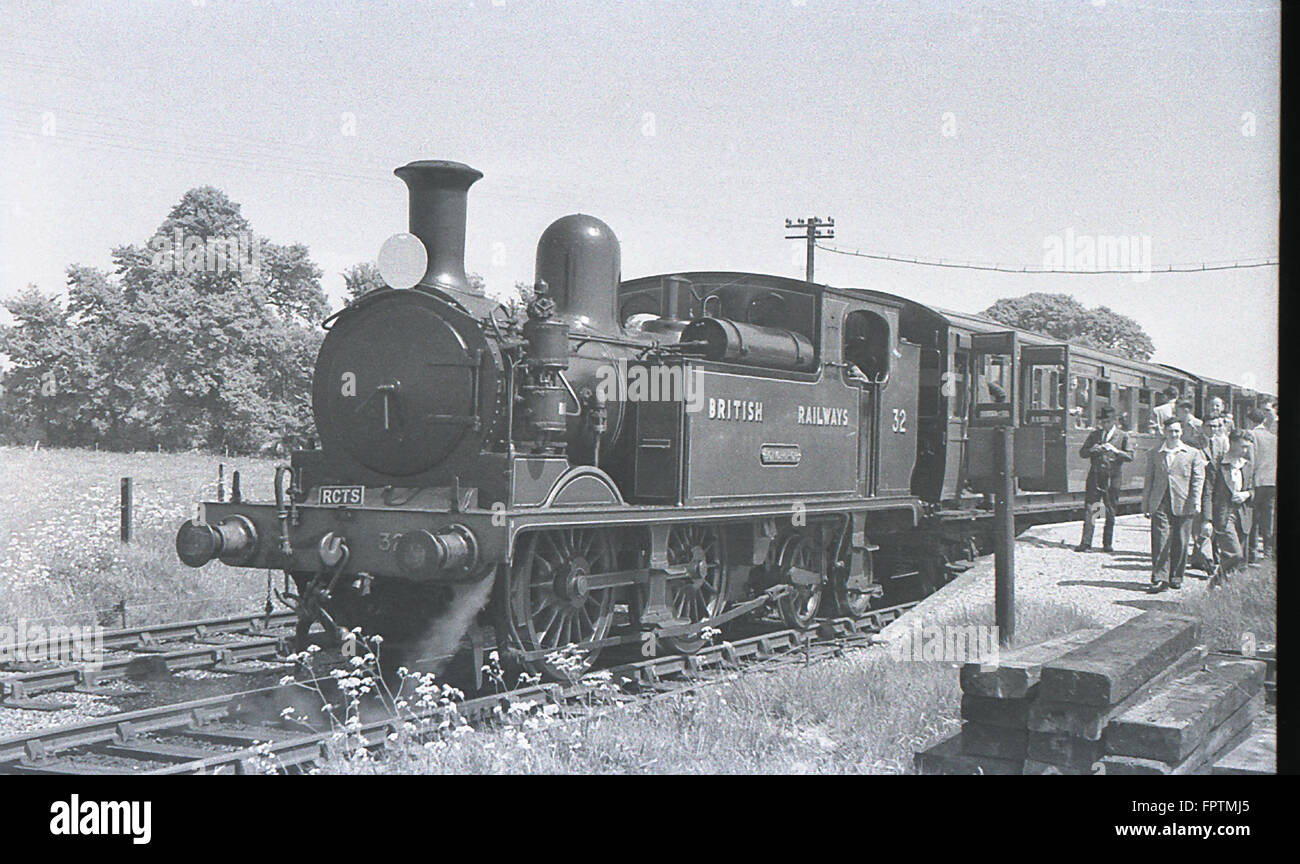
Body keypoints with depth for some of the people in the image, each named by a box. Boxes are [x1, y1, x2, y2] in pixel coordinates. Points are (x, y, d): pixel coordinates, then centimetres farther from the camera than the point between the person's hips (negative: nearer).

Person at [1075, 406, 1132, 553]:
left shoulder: (1123, 436, 3)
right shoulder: (1094, 434, 12)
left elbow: (1130, 456, -4)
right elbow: (1082, 453, 12)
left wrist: (1115, 450, -20)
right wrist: (1092, 450, -9)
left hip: (1112, 478, -2)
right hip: (1095, 477, 2)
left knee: (1111, 512, 4)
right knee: (1089, 509, -5)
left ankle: (1107, 544, 12)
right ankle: (1086, 543, -7)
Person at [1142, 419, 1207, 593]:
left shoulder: (1193, 454, 9)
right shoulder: (1154, 455, 13)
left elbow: (1198, 479, 4)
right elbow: (1149, 481, 15)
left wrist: (1195, 502, -8)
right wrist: (1146, 506, 10)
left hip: (1183, 505, 0)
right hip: (1160, 505, 1)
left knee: (1180, 543, 3)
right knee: (1160, 542, -7)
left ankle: (1176, 577, 15)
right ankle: (1159, 579, -7)